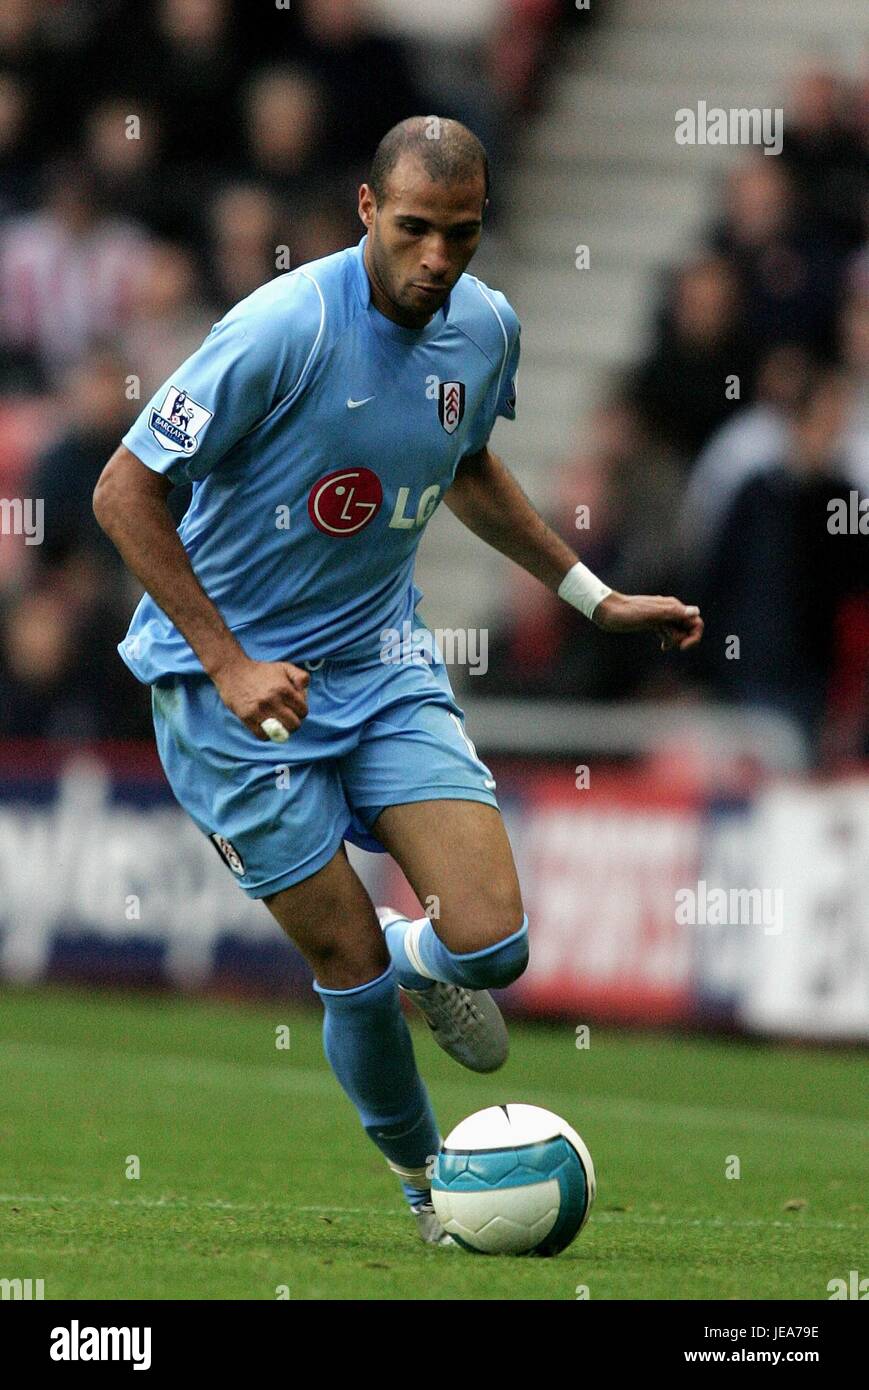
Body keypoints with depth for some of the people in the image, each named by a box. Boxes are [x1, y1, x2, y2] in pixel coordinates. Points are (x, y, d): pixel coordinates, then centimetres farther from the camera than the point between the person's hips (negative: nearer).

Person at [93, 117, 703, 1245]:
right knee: (355, 972, -3)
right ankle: (424, 1178, 25)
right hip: (235, 676, -5)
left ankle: (419, 955, 28)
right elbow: (125, 493, -18)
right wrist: (229, 665, -21)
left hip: (383, 658, 5)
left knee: (491, 946, -10)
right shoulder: (283, 330, -23)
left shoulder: (486, 328, -3)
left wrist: (594, 596, 16)